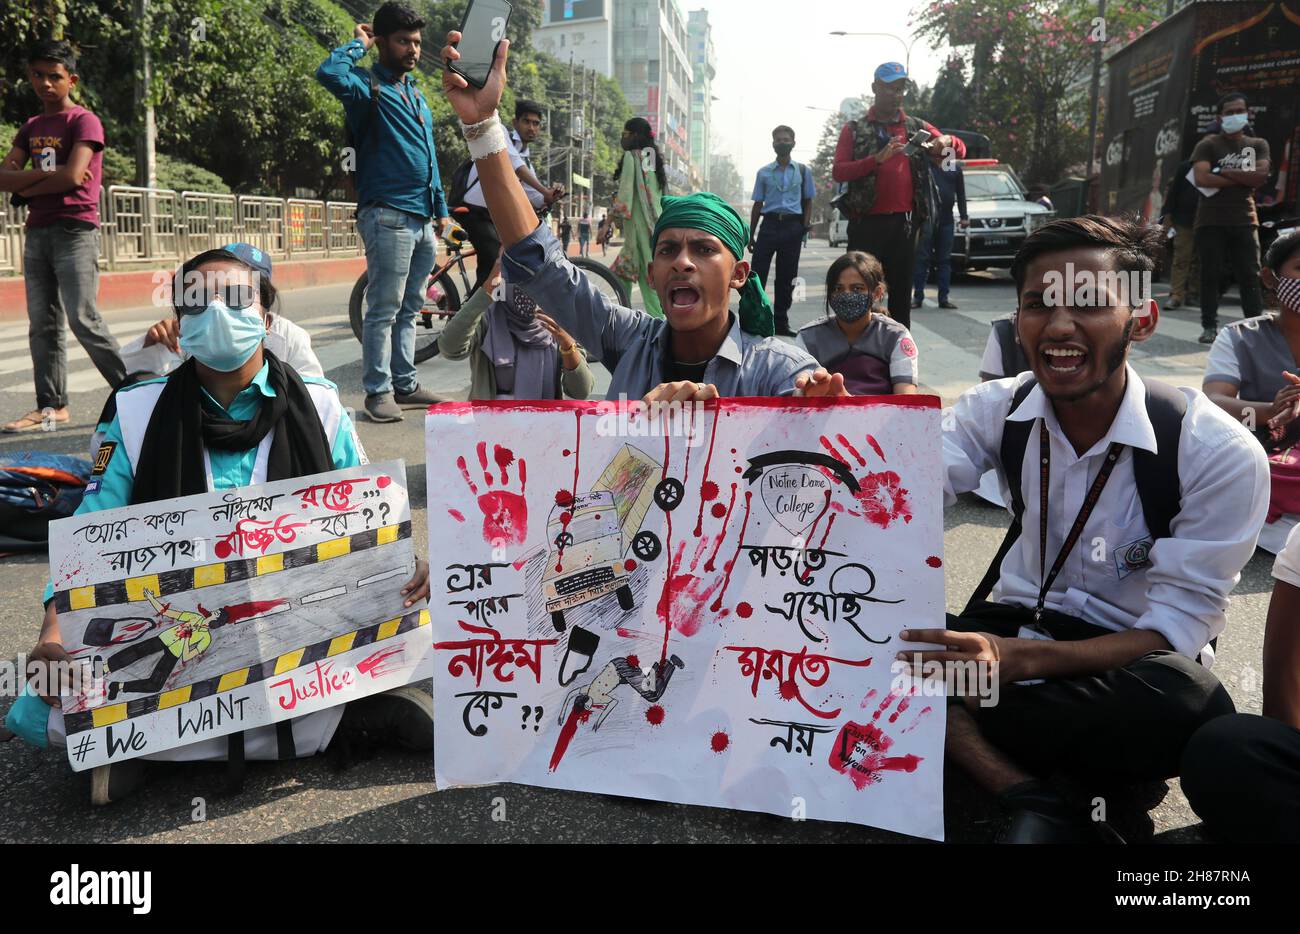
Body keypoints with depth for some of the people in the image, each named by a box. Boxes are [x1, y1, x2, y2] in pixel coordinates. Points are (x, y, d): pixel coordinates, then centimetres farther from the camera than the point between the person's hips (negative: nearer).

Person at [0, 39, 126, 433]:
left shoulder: (84, 121, -3)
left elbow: (72, 178, -15)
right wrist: (47, 174, -8)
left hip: (75, 231, -7)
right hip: (36, 233, 7)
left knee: (83, 320, -12)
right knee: (42, 325, 5)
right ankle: (51, 406, 8)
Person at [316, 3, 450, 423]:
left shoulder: (416, 95, 21)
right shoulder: (369, 87, -4)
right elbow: (329, 73, -26)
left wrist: (441, 208, 21)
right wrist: (359, 44, -8)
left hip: (423, 219, 8)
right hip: (388, 216, -8)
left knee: (409, 309, 12)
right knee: (383, 310, -6)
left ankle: (405, 384, 20)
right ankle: (378, 391, 0)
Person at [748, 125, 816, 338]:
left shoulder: (803, 171, 10)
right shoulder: (764, 172, 9)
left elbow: (808, 201, 14)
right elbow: (757, 205, 10)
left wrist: (805, 226, -1)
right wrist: (751, 235, 7)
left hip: (793, 226, 1)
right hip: (769, 224, -1)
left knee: (786, 276, 6)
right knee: (758, 273, -7)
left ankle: (781, 322, 14)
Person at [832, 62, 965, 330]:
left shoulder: (917, 128, 14)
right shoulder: (855, 130, 6)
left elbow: (960, 152, 15)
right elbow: (838, 171, -6)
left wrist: (947, 141, -9)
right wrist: (877, 159, -20)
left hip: (904, 222, 3)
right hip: (867, 222, -3)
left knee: (901, 291, 6)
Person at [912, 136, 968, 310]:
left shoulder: (954, 166, 11)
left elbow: (961, 193, 14)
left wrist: (963, 216, 9)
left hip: (946, 219, 3)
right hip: (925, 217, -3)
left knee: (945, 260, 6)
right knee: (922, 258, -2)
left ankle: (943, 298, 9)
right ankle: (918, 297, 1)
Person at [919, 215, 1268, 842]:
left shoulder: (1221, 454, -17)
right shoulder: (999, 408, -4)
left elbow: (1175, 629, -20)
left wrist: (1020, 659, -37)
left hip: (1131, 664, -3)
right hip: (1013, 629, 4)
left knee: (1185, 698, -39)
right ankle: (1037, 804, -28)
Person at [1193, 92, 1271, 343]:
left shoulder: (1258, 145, 14)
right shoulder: (1207, 145, 4)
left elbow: (1261, 175, -5)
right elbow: (1201, 178, -13)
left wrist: (1223, 172, -9)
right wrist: (1243, 178, -7)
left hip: (1245, 220, 2)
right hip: (1211, 221, -2)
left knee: (1250, 276, -1)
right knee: (1210, 275, -1)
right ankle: (1209, 327, 4)